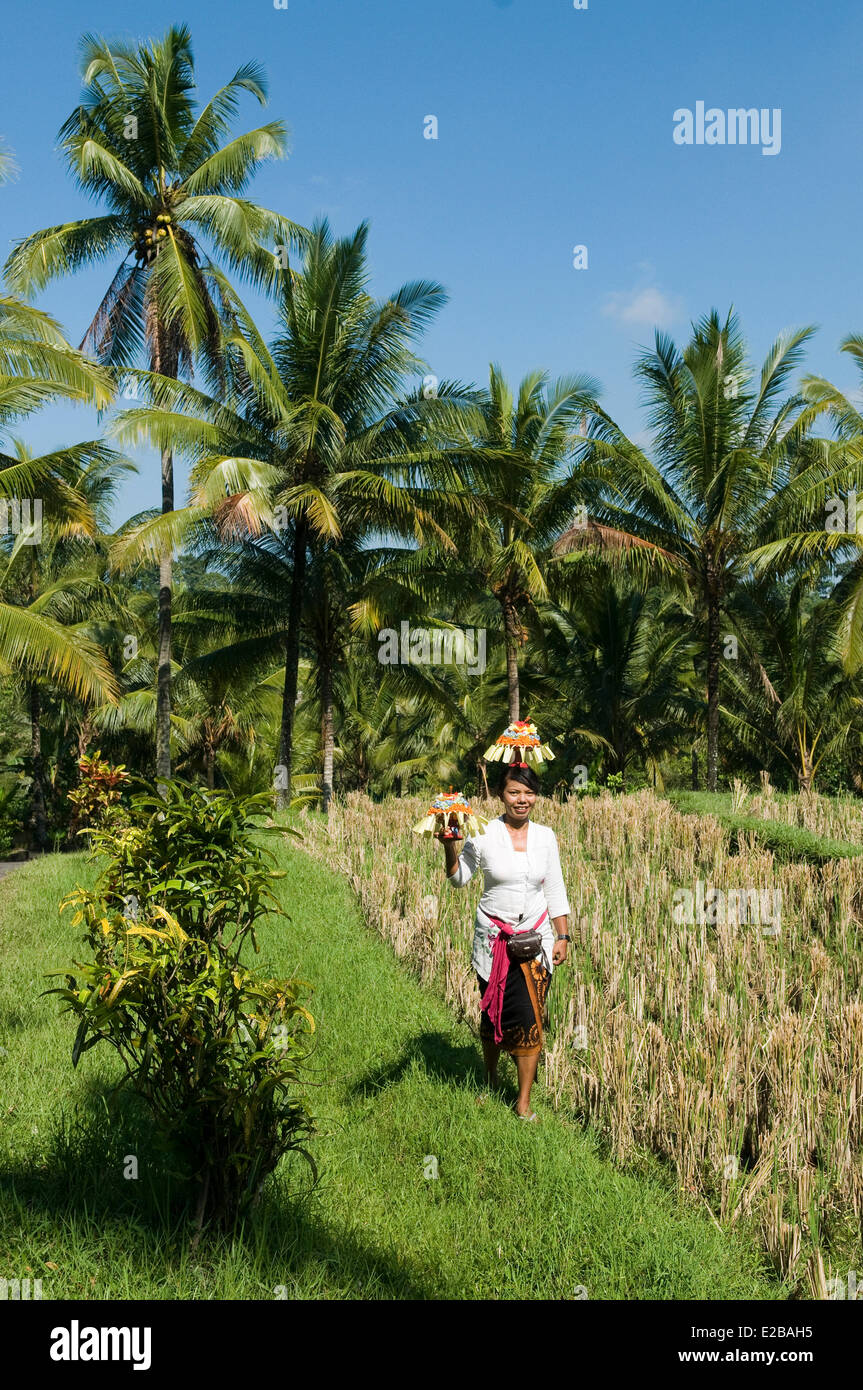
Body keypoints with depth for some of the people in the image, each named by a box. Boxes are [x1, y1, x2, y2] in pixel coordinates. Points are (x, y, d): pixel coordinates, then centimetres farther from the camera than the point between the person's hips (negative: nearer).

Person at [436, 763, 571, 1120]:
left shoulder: (545, 836, 3)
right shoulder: (484, 834, -6)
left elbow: (555, 891, 10)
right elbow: (459, 879, -1)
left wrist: (563, 936, 7)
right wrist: (450, 847, -18)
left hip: (535, 938, 2)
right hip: (493, 939, -2)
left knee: (530, 1018, -2)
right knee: (492, 1013, 7)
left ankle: (524, 1102, 10)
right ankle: (490, 1080, 33)